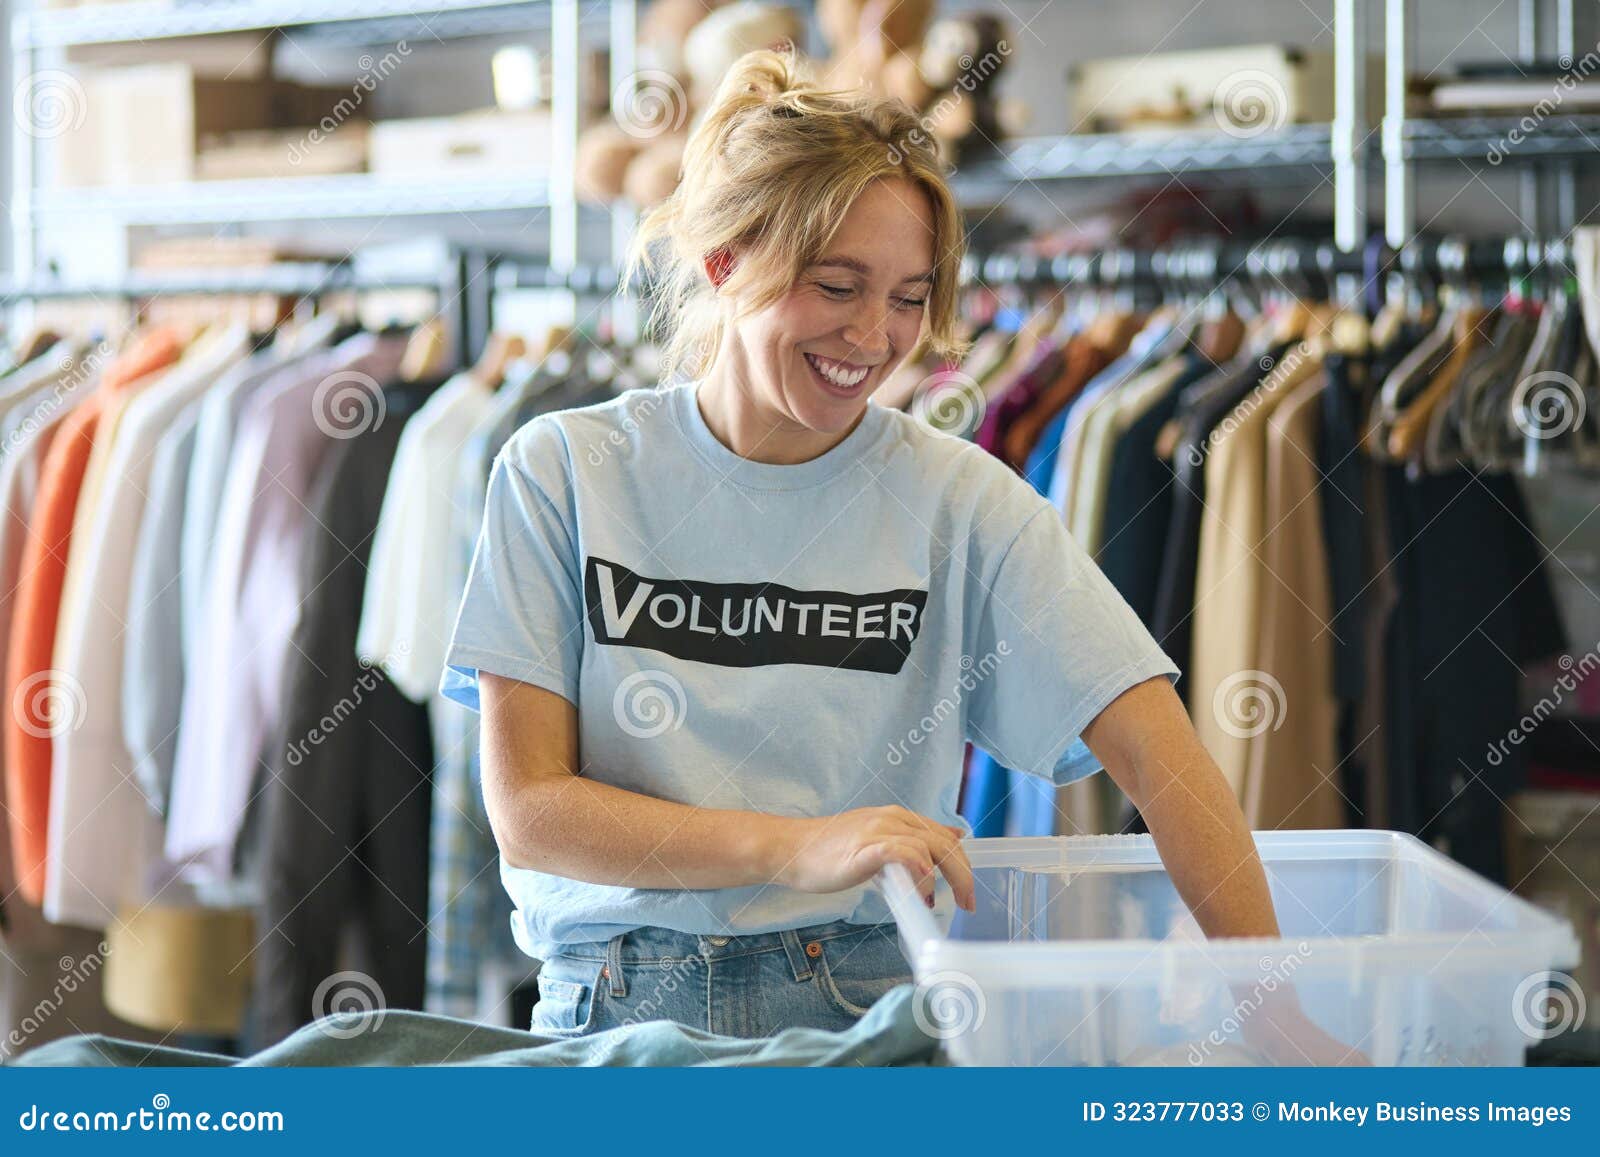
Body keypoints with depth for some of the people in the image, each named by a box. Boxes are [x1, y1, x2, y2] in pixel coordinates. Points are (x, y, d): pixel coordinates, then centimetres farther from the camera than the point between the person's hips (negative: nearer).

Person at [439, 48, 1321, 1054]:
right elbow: (528, 808, -4)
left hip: (869, 1002, 2)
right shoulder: (565, 473, 2)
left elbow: (1160, 755, -6)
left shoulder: (959, 500, 1)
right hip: (620, 1006, -2)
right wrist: (800, 848, -17)